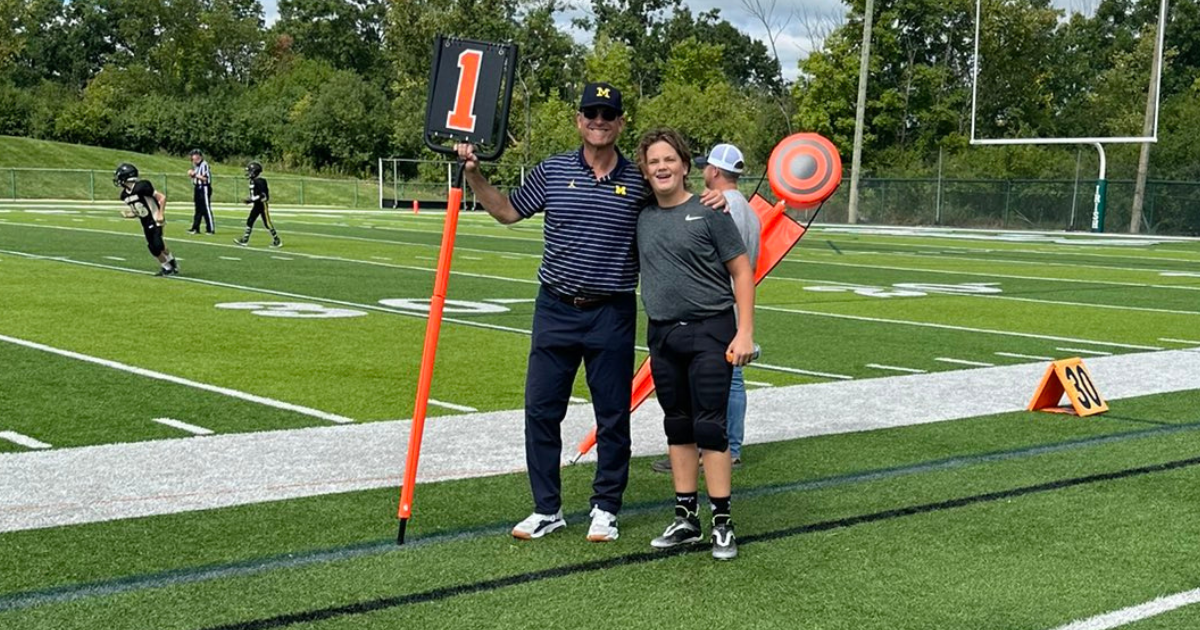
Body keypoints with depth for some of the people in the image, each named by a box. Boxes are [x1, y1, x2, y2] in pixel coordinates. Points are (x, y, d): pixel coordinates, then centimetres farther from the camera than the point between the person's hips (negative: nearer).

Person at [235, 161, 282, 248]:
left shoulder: (260, 181, -21)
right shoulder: (253, 181, 8)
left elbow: (263, 195, -25)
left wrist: (252, 200, -24)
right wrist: (250, 199, 7)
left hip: (262, 204, -9)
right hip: (257, 205, 9)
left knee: (267, 223, -3)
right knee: (250, 221, 5)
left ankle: (277, 241, 7)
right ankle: (245, 240, 8)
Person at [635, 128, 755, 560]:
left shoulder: (709, 212, -5)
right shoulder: (642, 218, 9)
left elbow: (742, 273, -5)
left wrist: (745, 332, -11)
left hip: (709, 330, -5)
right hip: (662, 334, 5)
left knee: (710, 427, -6)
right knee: (677, 427, 10)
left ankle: (722, 523, 1)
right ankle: (686, 519, 19)